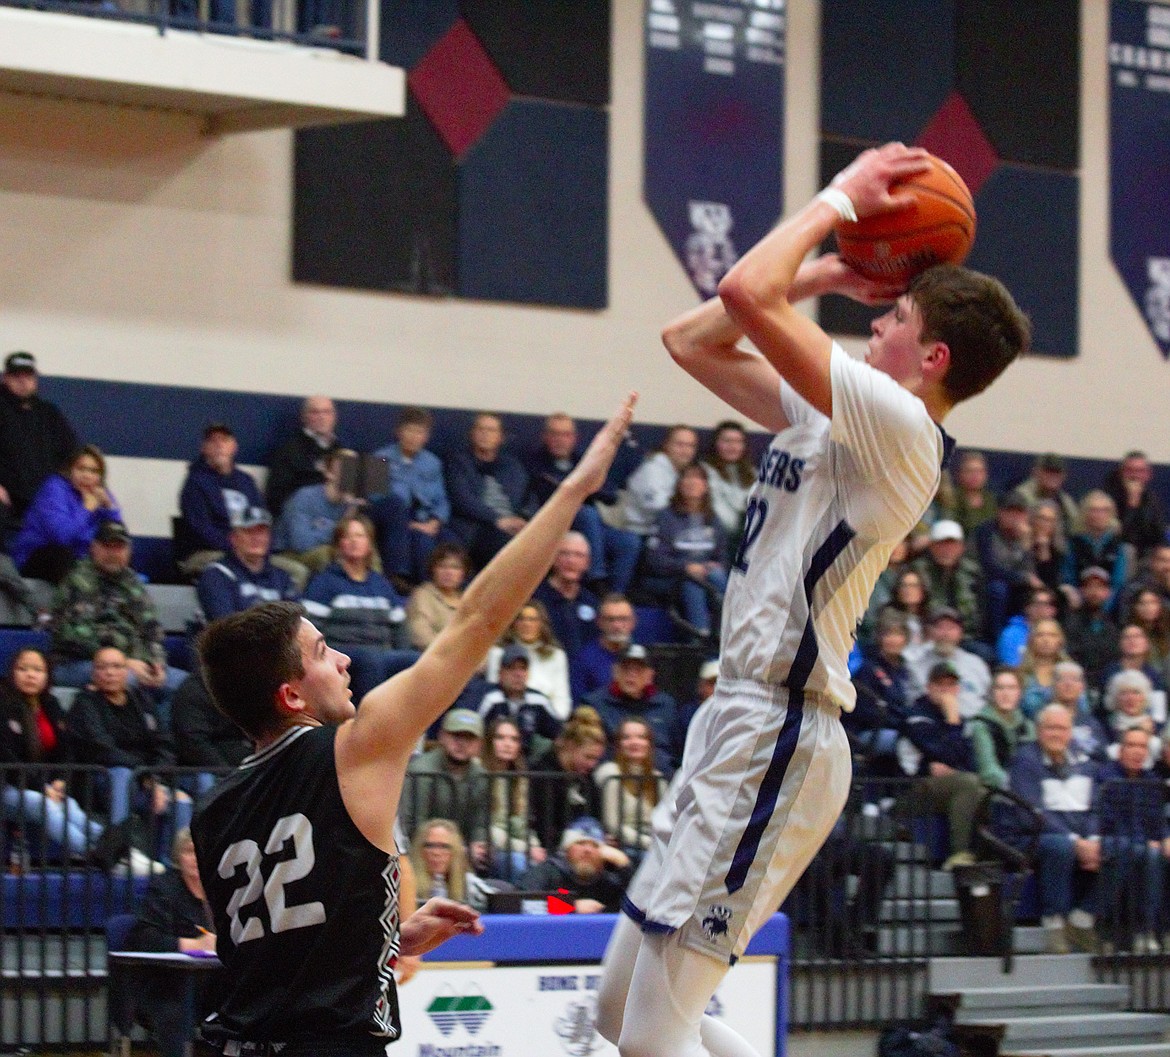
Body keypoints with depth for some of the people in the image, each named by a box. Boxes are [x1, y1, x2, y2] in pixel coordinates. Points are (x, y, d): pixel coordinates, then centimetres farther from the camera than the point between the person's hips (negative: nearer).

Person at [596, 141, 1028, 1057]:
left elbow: (745, 294, -22)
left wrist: (841, 201, -8)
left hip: (779, 736, -10)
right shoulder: (833, 419, 14)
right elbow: (695, 339, 22)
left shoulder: (900, 428, -14)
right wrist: (822, 276, 14)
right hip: (738, 718, 10)